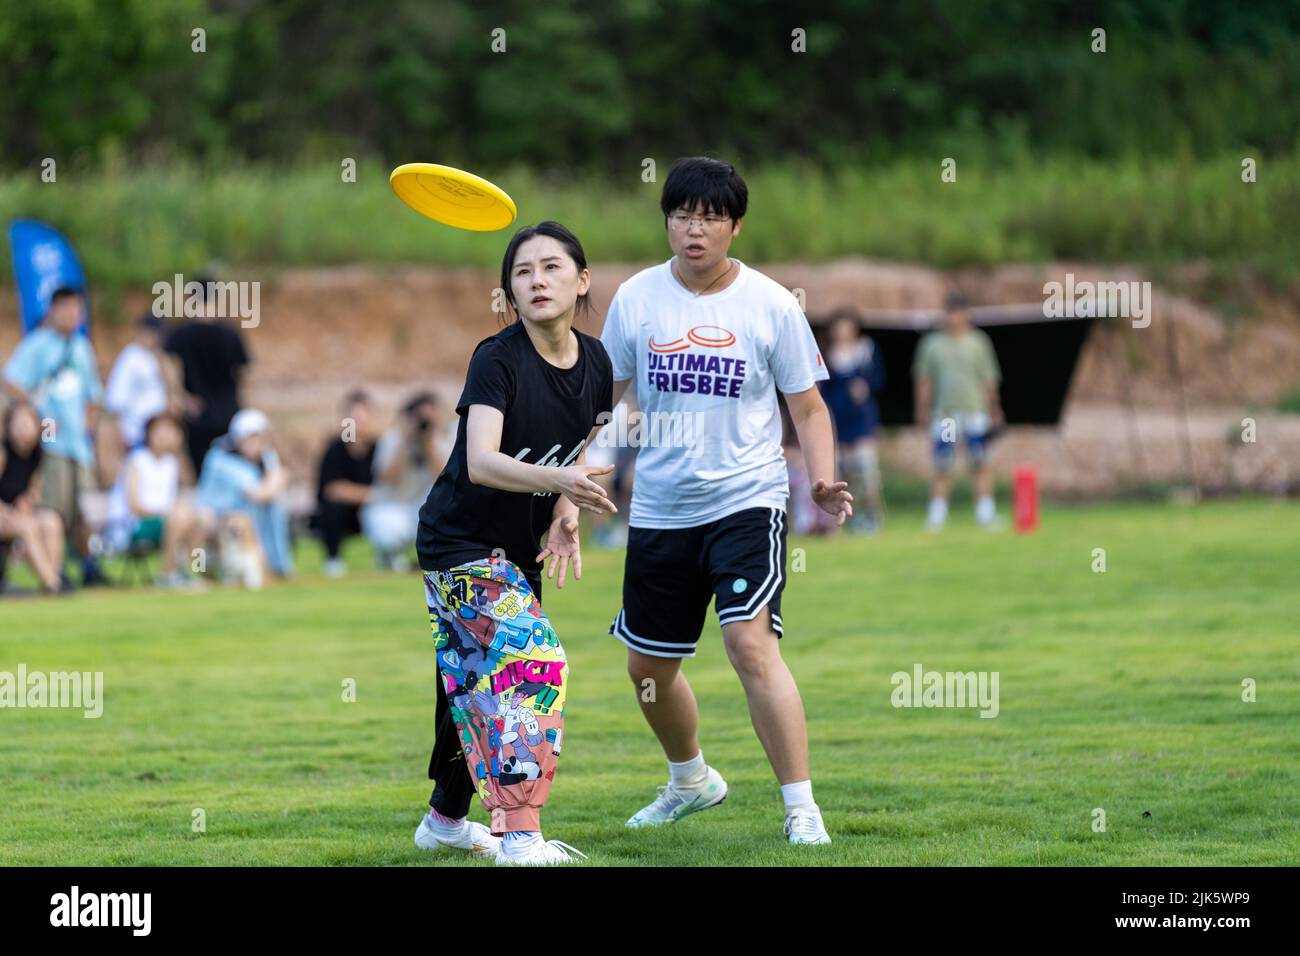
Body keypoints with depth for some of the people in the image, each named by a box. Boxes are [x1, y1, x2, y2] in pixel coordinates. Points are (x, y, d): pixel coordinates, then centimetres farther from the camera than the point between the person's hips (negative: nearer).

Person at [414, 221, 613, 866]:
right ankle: (520, 836, -25)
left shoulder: (595, 364, -1)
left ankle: (445, 817, 38)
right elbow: (481, 462, -33)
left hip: (519, 549, 7)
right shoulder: (498, 359, -21)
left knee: (483, 686, 17)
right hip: (460, 541, -7)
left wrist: (566, 514, -4)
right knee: (531, 659, -23)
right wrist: (557, 480, -49)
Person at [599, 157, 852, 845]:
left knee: (750, 642, -22)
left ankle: (801, 807, -18)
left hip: (746, 498, -4)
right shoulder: (636, 298, 2)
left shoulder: (771, 304, -4)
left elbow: (807, 406, 3)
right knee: (648, 665, 13)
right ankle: (690, 780, 41)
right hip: (658, 507, 4)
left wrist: (823, 482, -13)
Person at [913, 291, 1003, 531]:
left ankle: (986, 513, 3)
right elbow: (924, 381, 9)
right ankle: (936, 516, 3)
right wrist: (923, 412, 5)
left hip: (975, 410, 0)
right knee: (942, 467, -1)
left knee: (980, 464, -1)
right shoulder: (932, 344, 6)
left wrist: (993, 409, 8)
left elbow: (989, 381, 9)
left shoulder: (978, 342, 6)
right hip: (944, 413, 0)